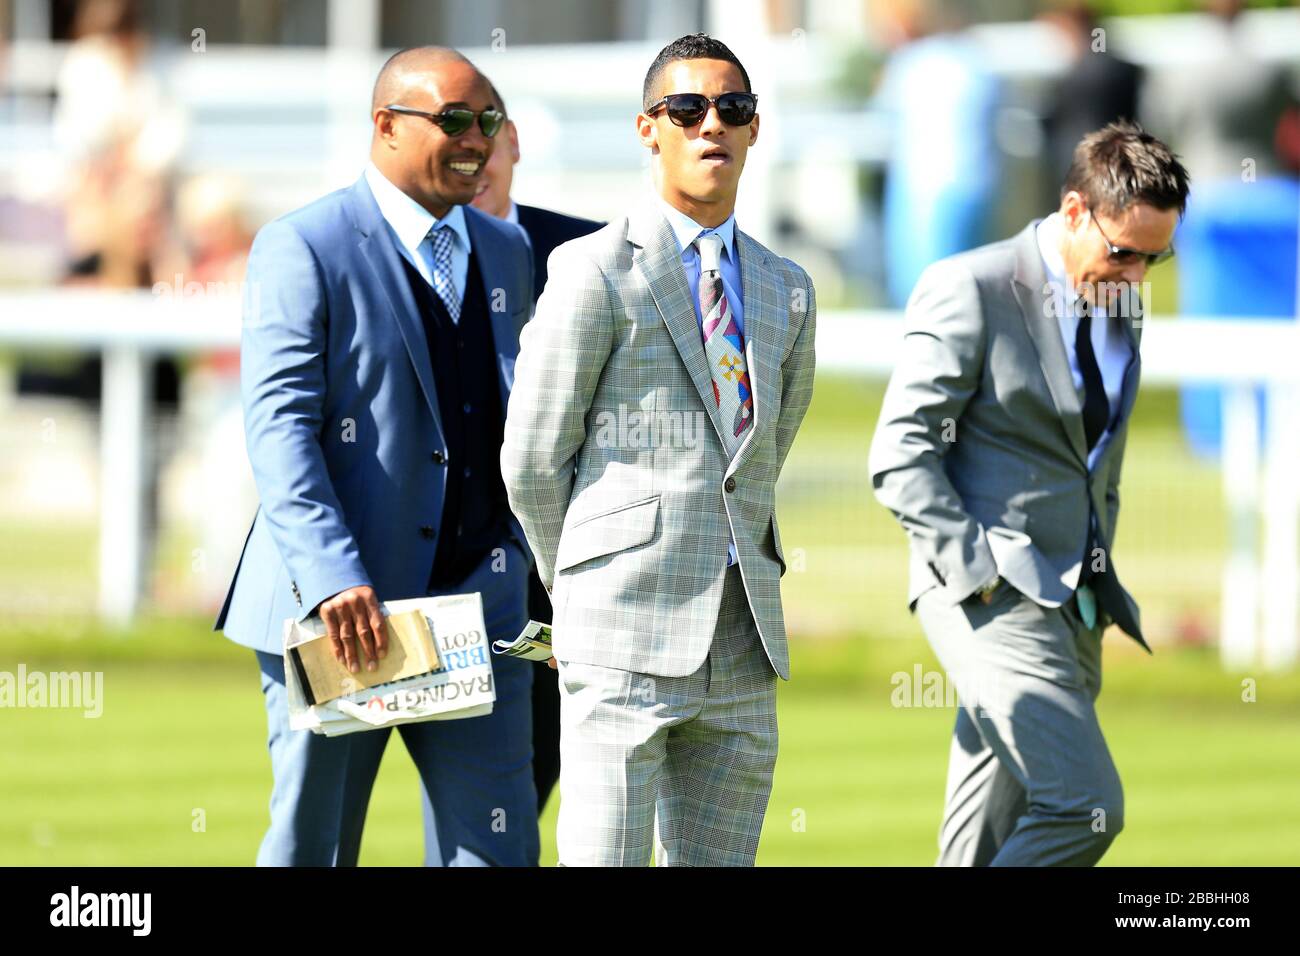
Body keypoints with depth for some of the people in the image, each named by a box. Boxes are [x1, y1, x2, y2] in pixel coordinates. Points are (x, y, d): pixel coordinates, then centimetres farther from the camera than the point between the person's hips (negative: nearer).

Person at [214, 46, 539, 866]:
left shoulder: (506, 254, 16)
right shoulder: (303, 250, -5)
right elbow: (280, 429, -14)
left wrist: (531, 575, 15)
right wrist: (333, 579, -25)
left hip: (477, 606, 5)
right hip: (334, 612, -5)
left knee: (499, 849, -2)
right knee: (311, 847, 3)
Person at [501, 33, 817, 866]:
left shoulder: (787, 292, 16)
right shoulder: (596, 271, -2)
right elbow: (532, 460, 0)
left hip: (743, 640, 6)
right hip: (627, 635, -6)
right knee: (605, 860, -9)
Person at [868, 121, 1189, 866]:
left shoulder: (1119, 308, 14)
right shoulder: (970, 291, -10)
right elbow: (901, 456, -12)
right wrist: (979, 572, -16)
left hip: (1070, 608, 8)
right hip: (991, 599, -8)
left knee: (991, 843, 8)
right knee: (1085, 806, -21)